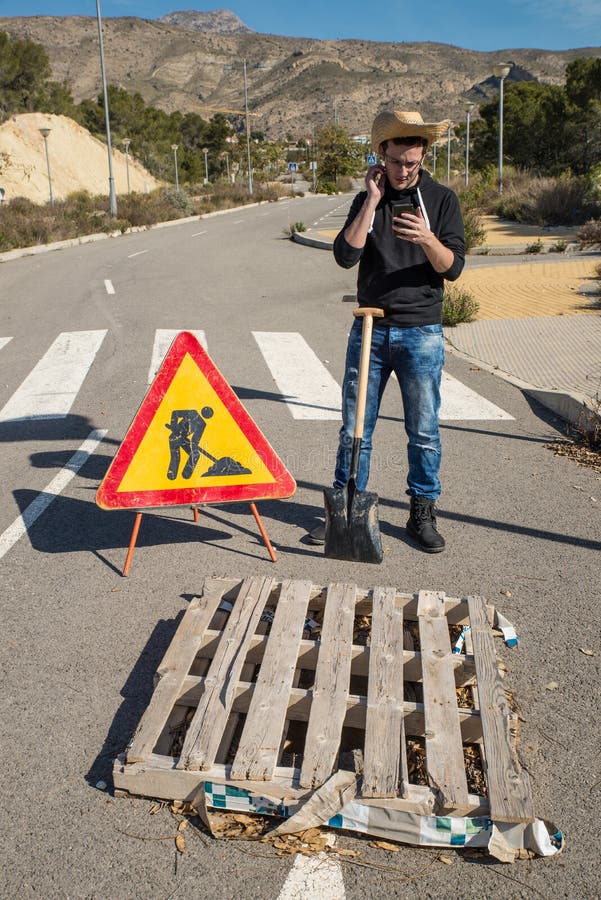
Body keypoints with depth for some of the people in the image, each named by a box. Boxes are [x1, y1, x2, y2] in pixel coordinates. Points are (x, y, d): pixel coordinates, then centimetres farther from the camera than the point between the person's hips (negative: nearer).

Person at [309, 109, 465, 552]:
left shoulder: (442, 199, 3)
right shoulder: (367, 199, 7)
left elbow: (453, 267, -5)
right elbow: (346, 255, -7)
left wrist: (427, 239, -24)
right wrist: (372, 201, -10)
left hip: (422, 333, -1)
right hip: (370, 329, 1)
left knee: (424, 432, 4)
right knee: (354, 427, 5)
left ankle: (423, 514, 18)